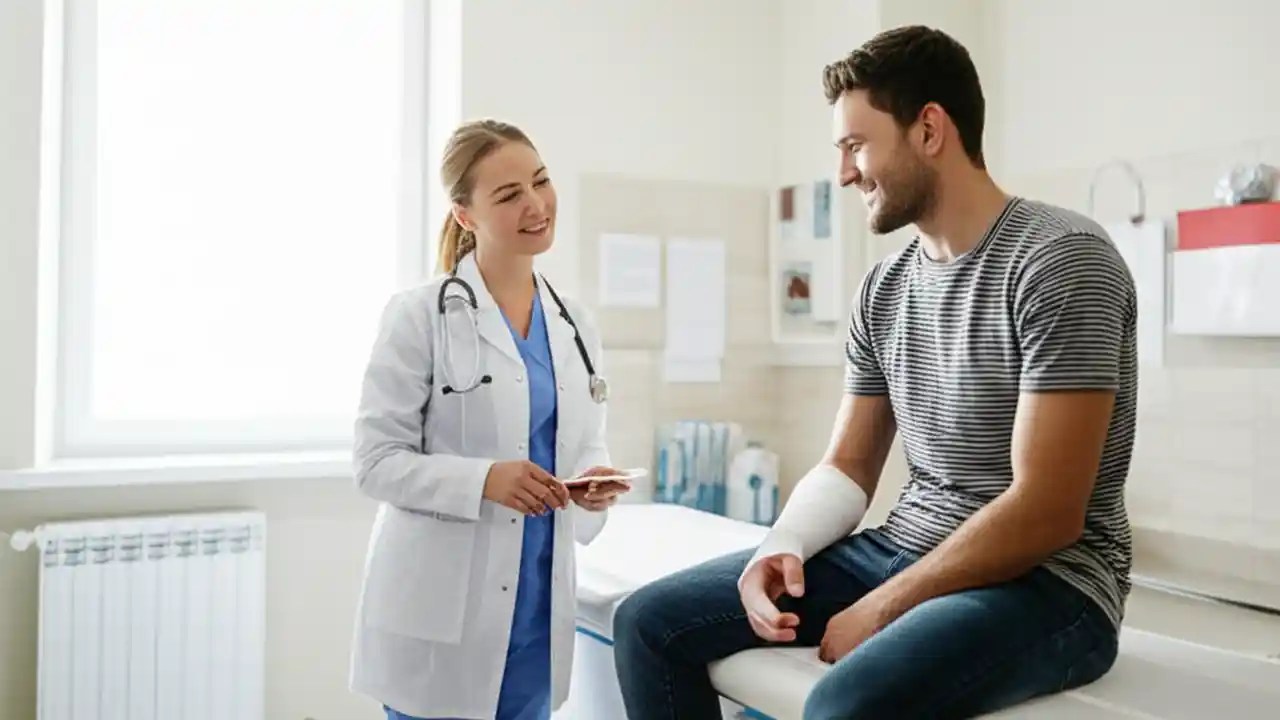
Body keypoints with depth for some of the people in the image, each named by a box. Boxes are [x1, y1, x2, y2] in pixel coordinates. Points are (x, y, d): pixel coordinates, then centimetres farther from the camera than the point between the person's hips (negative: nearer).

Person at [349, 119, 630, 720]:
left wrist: (593, 482, -10)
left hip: (537, 600, 5)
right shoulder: (420, 315, -9)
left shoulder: (575, 326, 8)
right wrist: (482, 480, -25)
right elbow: (375, 462, -11)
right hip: (438, 611, -5)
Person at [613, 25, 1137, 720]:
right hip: (901, 552, 7)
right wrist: (781, 547, -10)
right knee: (652, 621, 0)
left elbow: (1045, 514, -20)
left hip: (1045, 582, -7)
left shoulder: (1060, 260, -15)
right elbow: (848, 467, 10)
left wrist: (882, 609, -17)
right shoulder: (884, 287, 8)